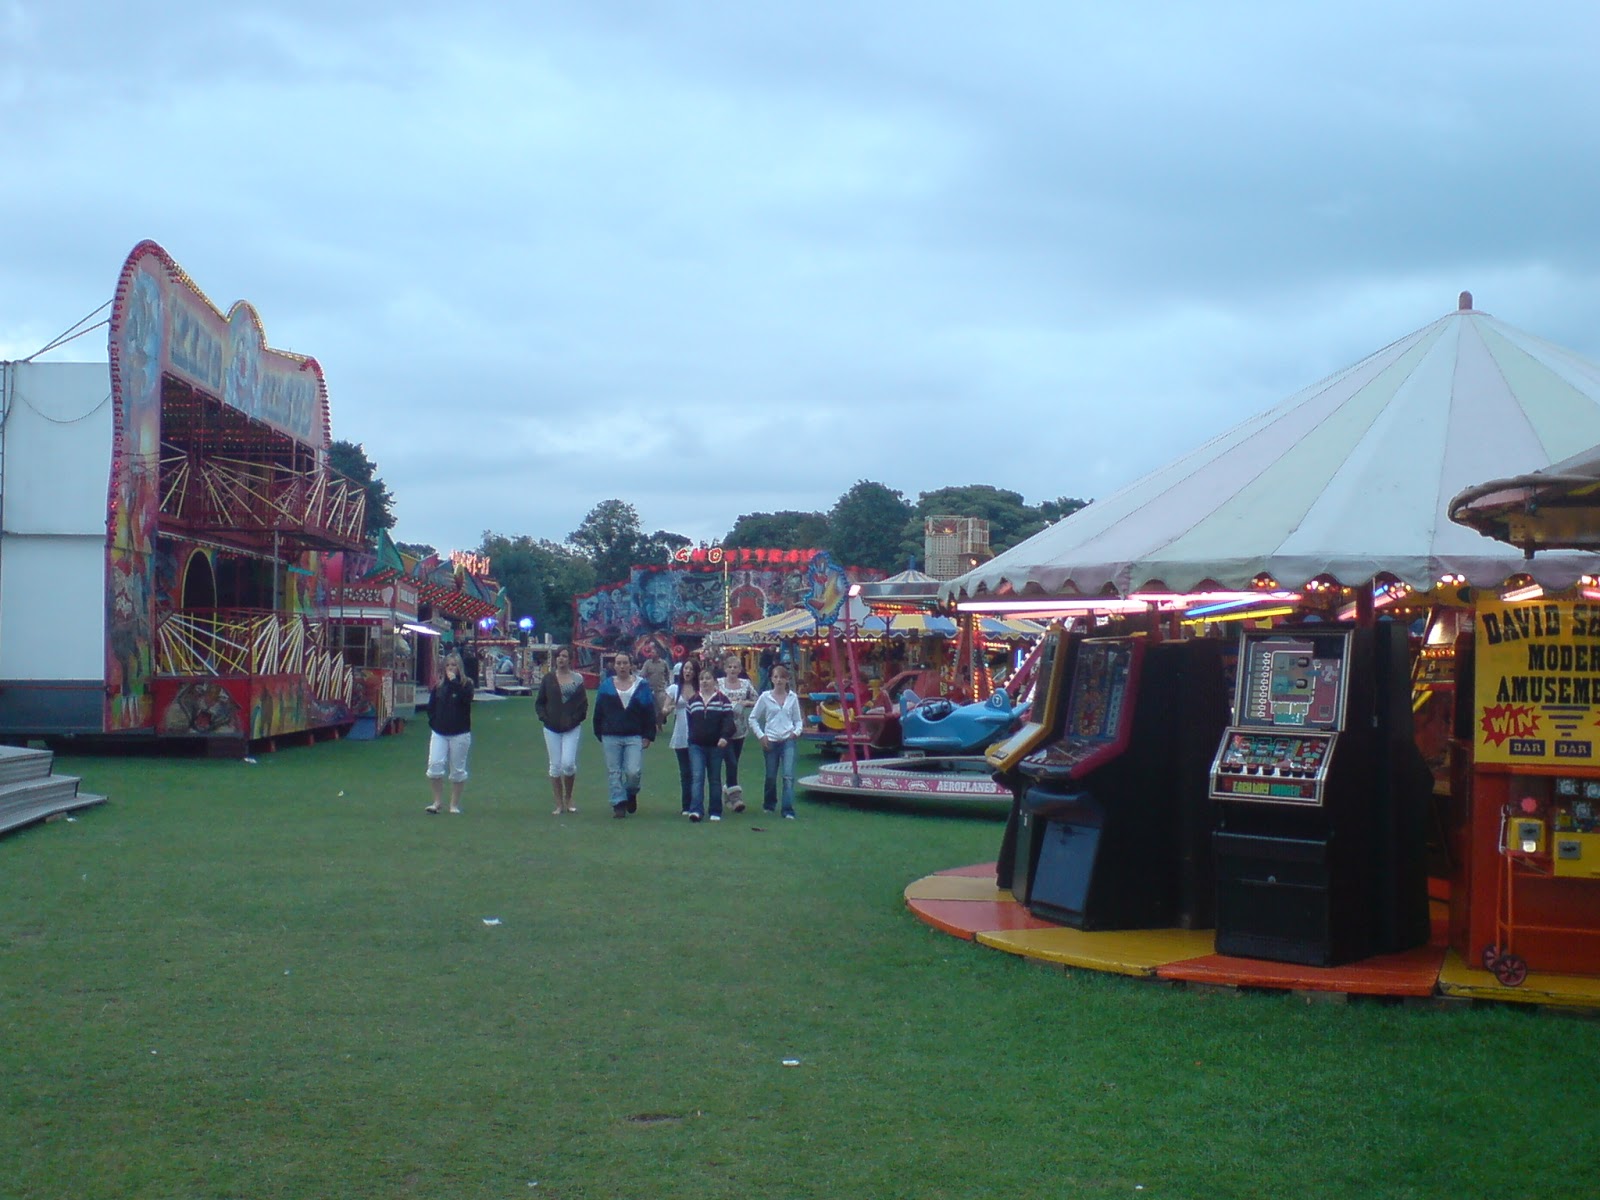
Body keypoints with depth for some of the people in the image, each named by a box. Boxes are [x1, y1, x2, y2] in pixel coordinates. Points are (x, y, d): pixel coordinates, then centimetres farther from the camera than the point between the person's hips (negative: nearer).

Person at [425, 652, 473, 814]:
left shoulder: (465, 685, 0)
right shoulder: (438, 686, 10)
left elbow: (466, 700, -21)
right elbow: (431, 707, 14)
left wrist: (454, 682, -19)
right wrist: (433, 722, 0)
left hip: (459, 734, -3)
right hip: (439, 733, 3)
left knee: (457, 770, 3)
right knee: (435, 765, -10)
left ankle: (455, 804, 14)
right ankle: (437, 802, 3)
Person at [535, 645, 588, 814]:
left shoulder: (577, 679, 2)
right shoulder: (548, 678, 4)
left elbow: (583, 704, 5)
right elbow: (539, 703, 8)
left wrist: (575, 719, -7)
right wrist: (545, 718, -6)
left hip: (572, 728, -1)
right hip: (552, 728, 1)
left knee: (568, 763, -11)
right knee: (555, 766, 2)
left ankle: (568, 798, 12)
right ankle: (559, 804, 12)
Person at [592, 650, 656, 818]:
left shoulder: (641, 686, 4)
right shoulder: (606, 686, 7)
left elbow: (650, 713, 5)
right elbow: (598, 712, 11)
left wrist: (648, 736, -1)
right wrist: (600, 734, 6)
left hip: (634, 737, -2)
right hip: (611, 737, 2)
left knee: (634, 772, -9)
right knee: (614, 772, 2)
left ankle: (631, 794, 20)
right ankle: (619, 803, 10)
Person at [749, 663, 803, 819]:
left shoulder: (793, 698, 5)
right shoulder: (765, 697, 2)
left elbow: (798, 720, 13)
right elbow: (753, 718, 7)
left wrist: (797, 731, -6)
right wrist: (761, 736, -2)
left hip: (788, 740, 0)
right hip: (771, 741, 0)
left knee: (788, 775, -13)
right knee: (771, 776, 10)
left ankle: (788, 810, -15)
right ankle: (769, 805, 32)